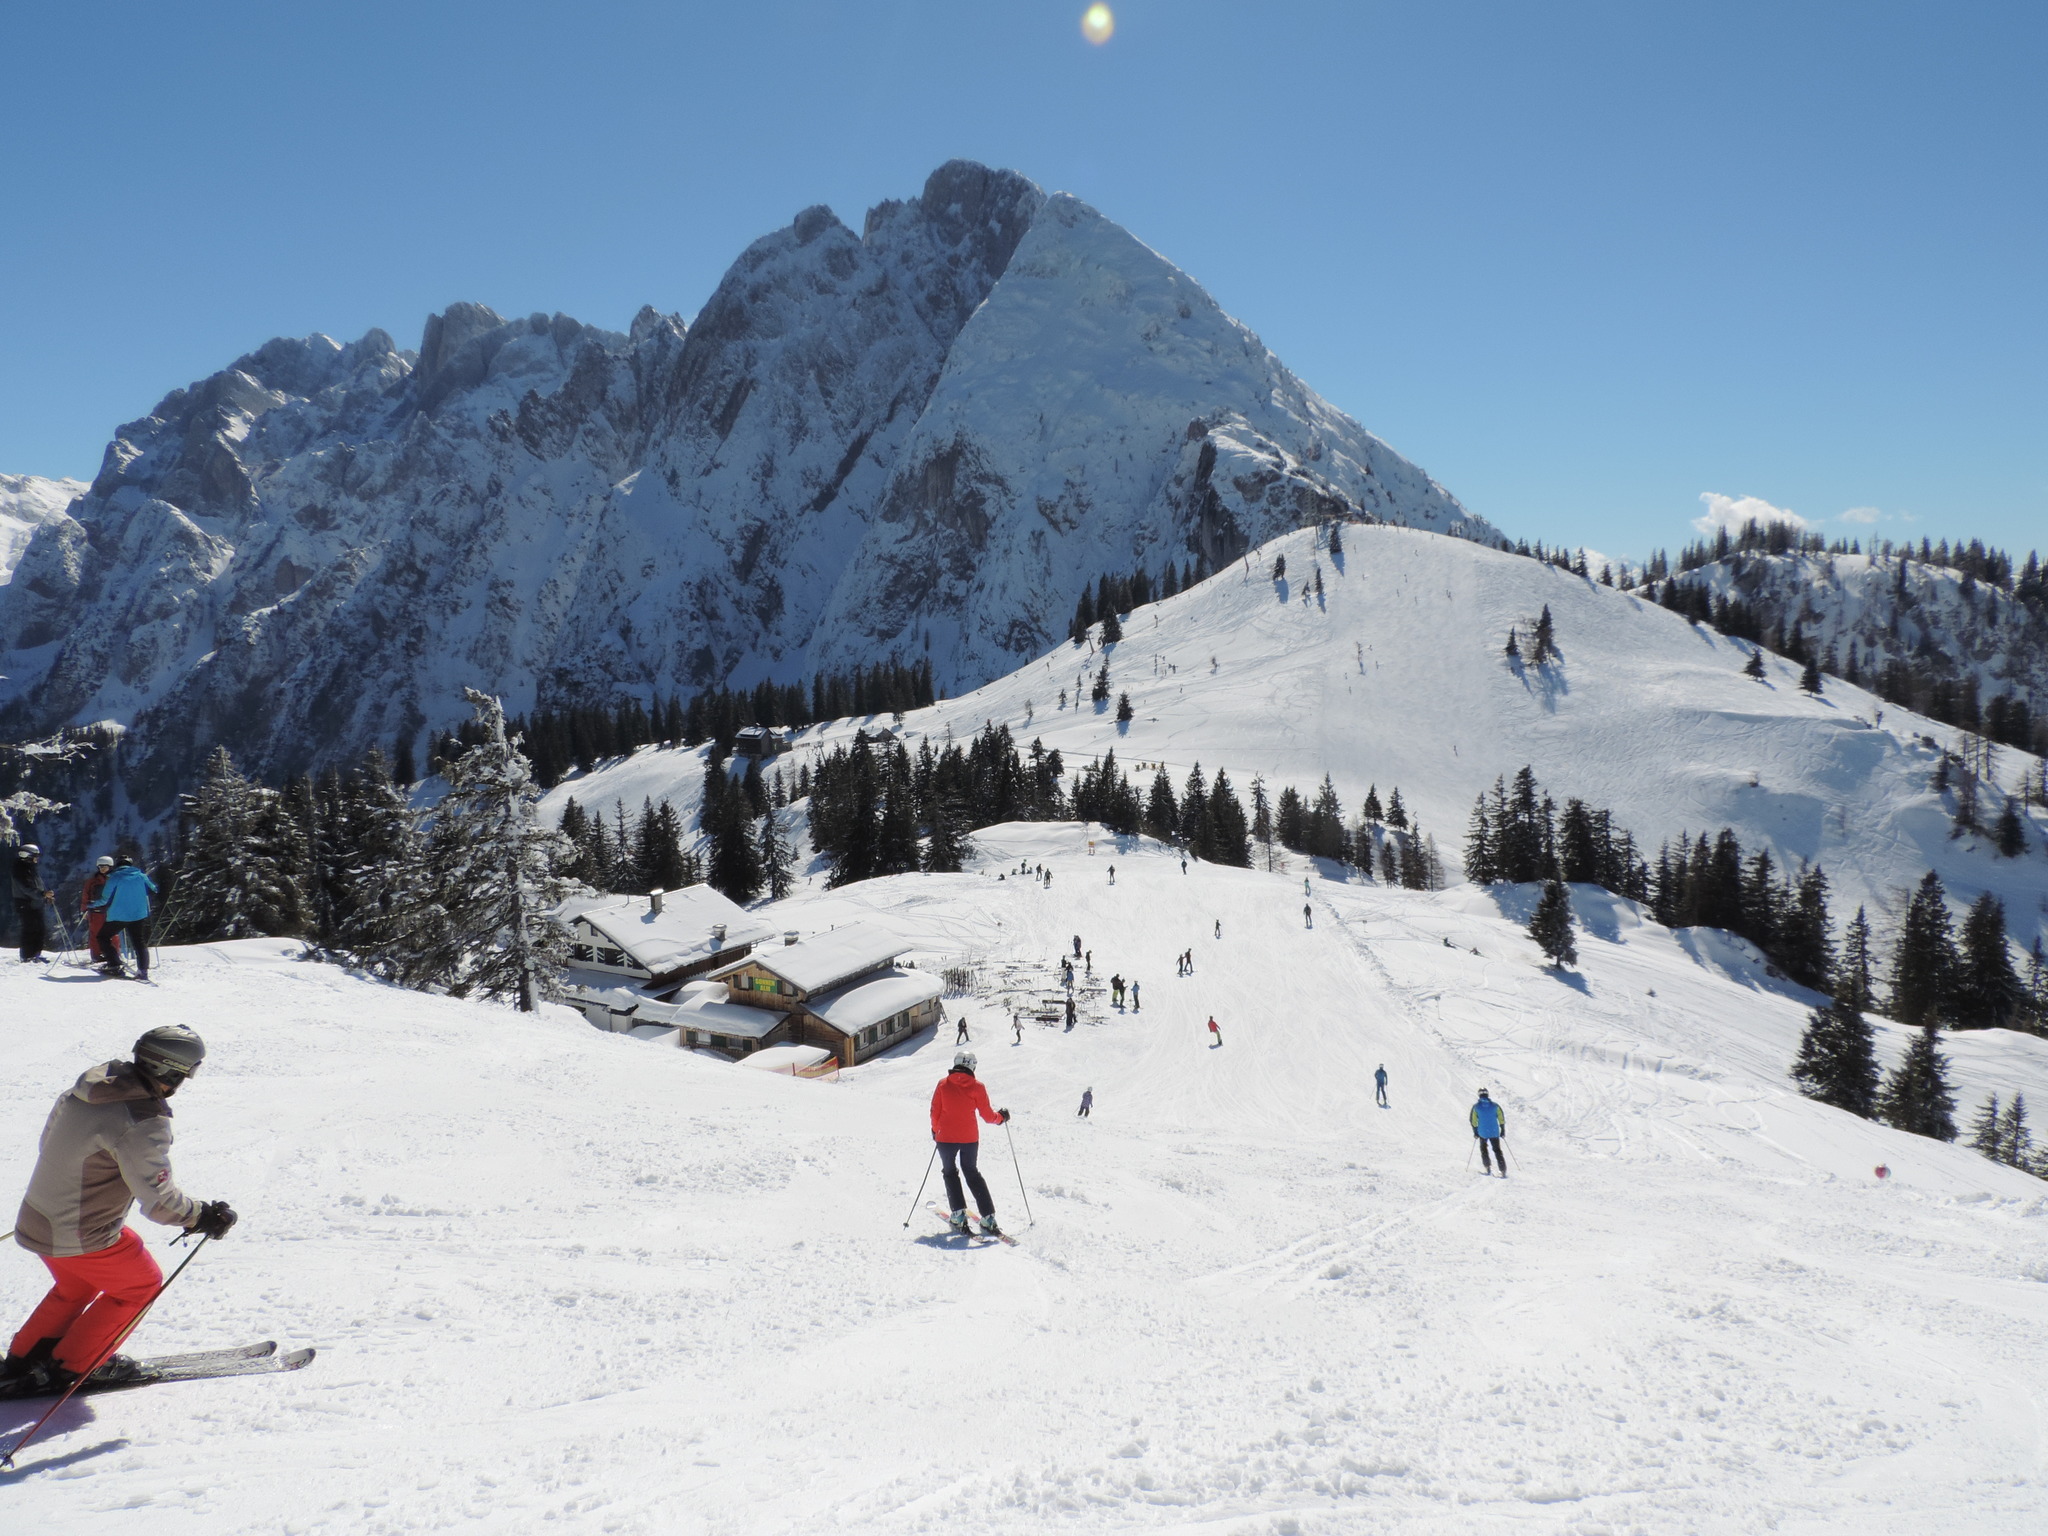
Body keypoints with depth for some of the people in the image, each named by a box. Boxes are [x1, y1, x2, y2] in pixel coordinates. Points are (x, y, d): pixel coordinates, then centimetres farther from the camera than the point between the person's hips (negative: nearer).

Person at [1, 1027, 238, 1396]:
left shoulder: (88, 1084, -3)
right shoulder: (145, 1122, -28)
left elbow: (50, 1140, 14)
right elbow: (159, 1199, -28)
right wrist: (205, 1217, -12)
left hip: (36, 1219, 8)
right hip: (85, 1238, -8)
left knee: (76, 1288, 32)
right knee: (141, 1284, 16)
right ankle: (71, 1367, 21)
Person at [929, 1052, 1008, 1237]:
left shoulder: (943, 1084, -3)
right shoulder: (977, 1086, -5)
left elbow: (935, 1112, 1)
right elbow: (987, 1115, -3)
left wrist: (935, 1130, 19)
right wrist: (1001, 1117, 17)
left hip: (946, 1137, -1)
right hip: (970, 1137, 1)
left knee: (950, 1172, 19)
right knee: (972, 1173, 17)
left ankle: (958, 1215, 7)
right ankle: (988, 1218, 8)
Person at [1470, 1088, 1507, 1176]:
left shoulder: (1476, 1107, -5)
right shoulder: (1495, 1105, -2)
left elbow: (1473, 1121, -2)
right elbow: (1502, 1119, 1)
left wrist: (1475, 1132, 9)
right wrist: (1503, 1130, 11)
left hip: (1483, 1133, -1)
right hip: (1494, 1132, 1)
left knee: (1483, 1149, 24)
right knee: (1497, 1150, 9)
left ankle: (1488, 1168, 18)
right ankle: (1503, 1171, 1)